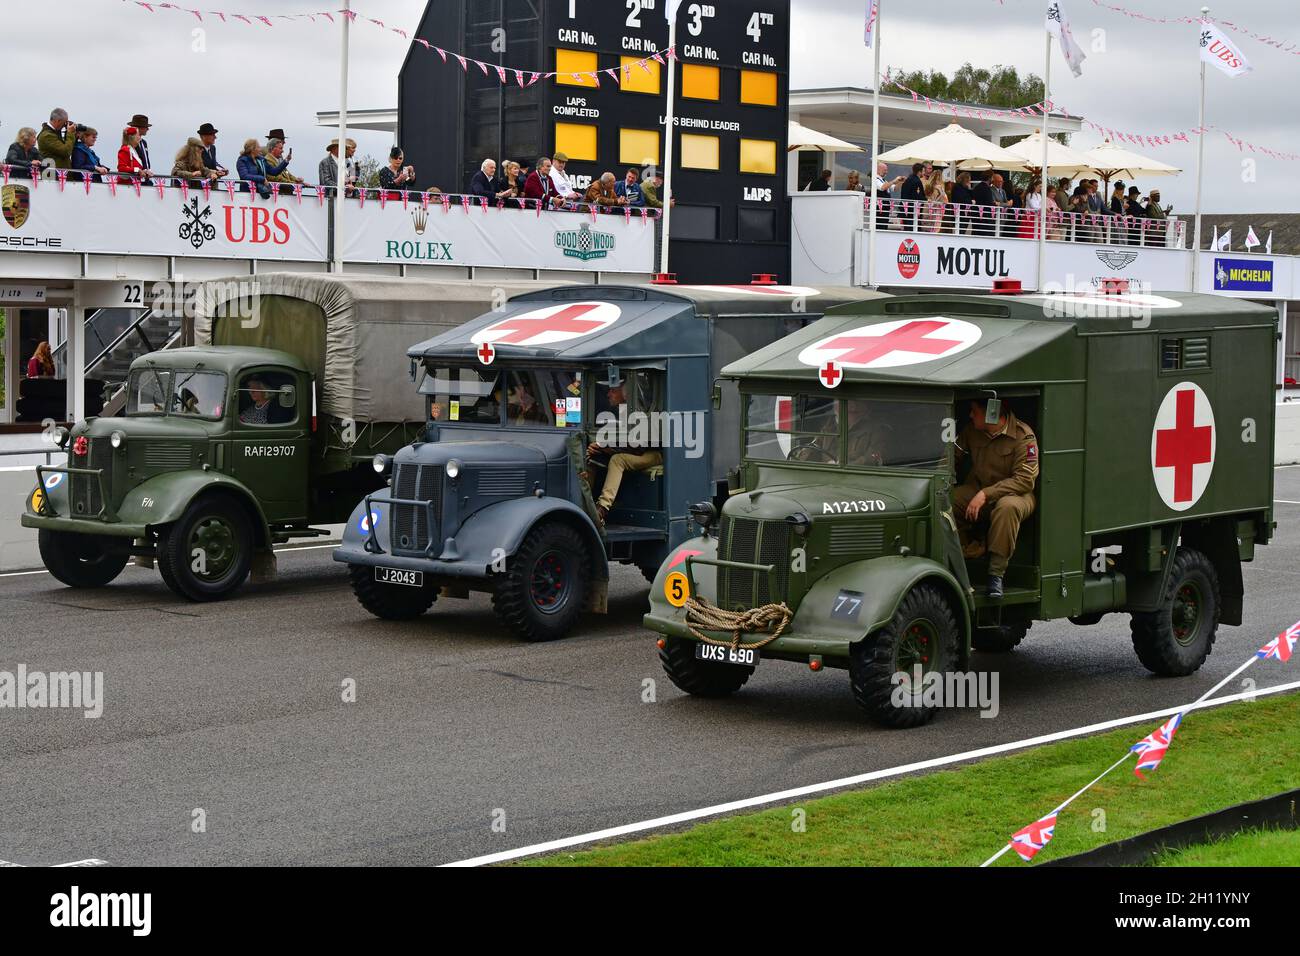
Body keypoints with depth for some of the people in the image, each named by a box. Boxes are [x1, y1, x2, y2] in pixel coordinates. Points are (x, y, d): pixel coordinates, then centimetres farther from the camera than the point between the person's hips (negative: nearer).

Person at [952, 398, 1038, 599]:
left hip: (1014, 493, -5)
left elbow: (1025, 480, -21)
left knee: (1007, 507, -42)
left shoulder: (1023, 436, -16)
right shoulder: (972, 430, 3)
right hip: (976, 489, 5)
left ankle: (996, 574, -33)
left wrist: (986, 495, -27)